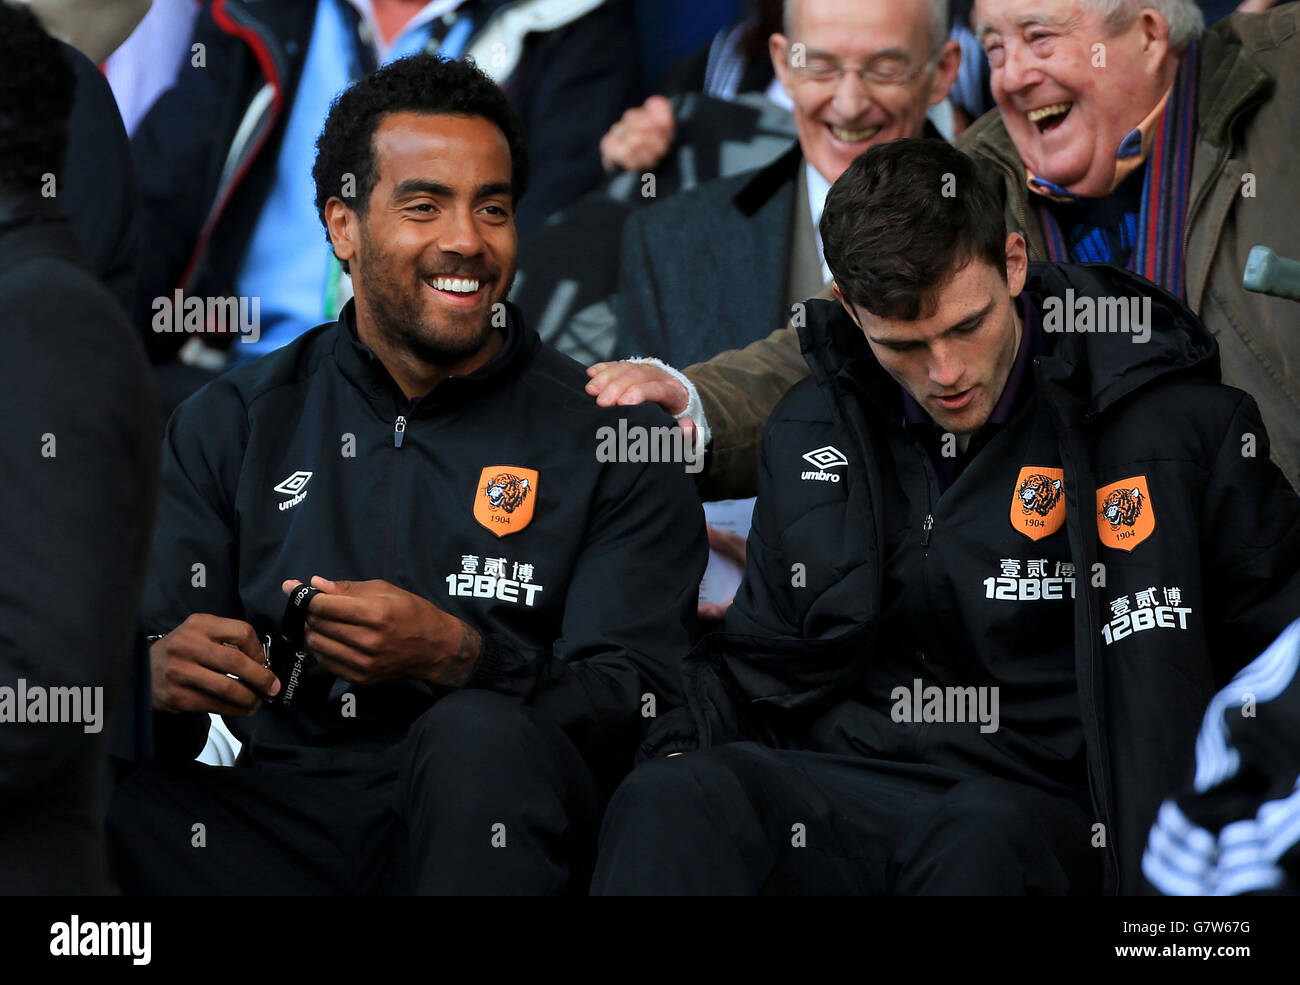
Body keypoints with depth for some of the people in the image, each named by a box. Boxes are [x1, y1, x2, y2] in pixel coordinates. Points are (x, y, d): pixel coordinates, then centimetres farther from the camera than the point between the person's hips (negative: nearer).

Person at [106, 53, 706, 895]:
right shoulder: (232, 426, 14)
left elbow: (642, 707, -3)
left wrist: (453, 657, -21)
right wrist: (161, 681, -18)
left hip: (496, 828, 0)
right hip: (282, 819, 0)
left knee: (480, 736, -36)